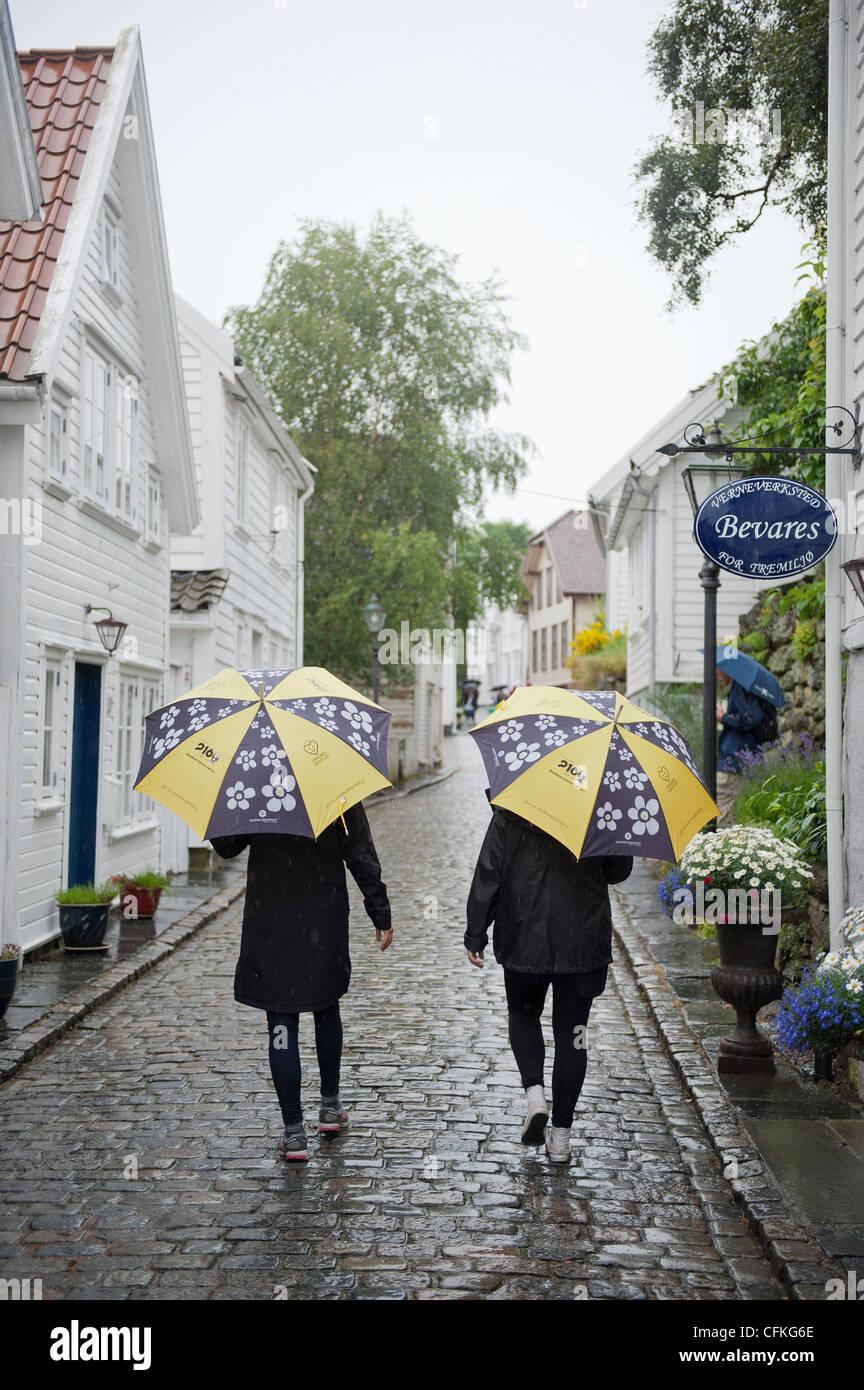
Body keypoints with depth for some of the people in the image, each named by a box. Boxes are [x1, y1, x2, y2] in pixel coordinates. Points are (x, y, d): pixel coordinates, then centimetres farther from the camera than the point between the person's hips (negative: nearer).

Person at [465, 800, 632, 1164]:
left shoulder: (509, 810, -7)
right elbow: (619, 870, 6)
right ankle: (561, 1136, 12)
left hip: (525, 939, -1)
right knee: (571, 1030, 10)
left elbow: (488, 873, -7)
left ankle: (534, 1092, -1)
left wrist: (475, 934, 0)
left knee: (523, 1015, 22)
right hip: (585, 939, 1)